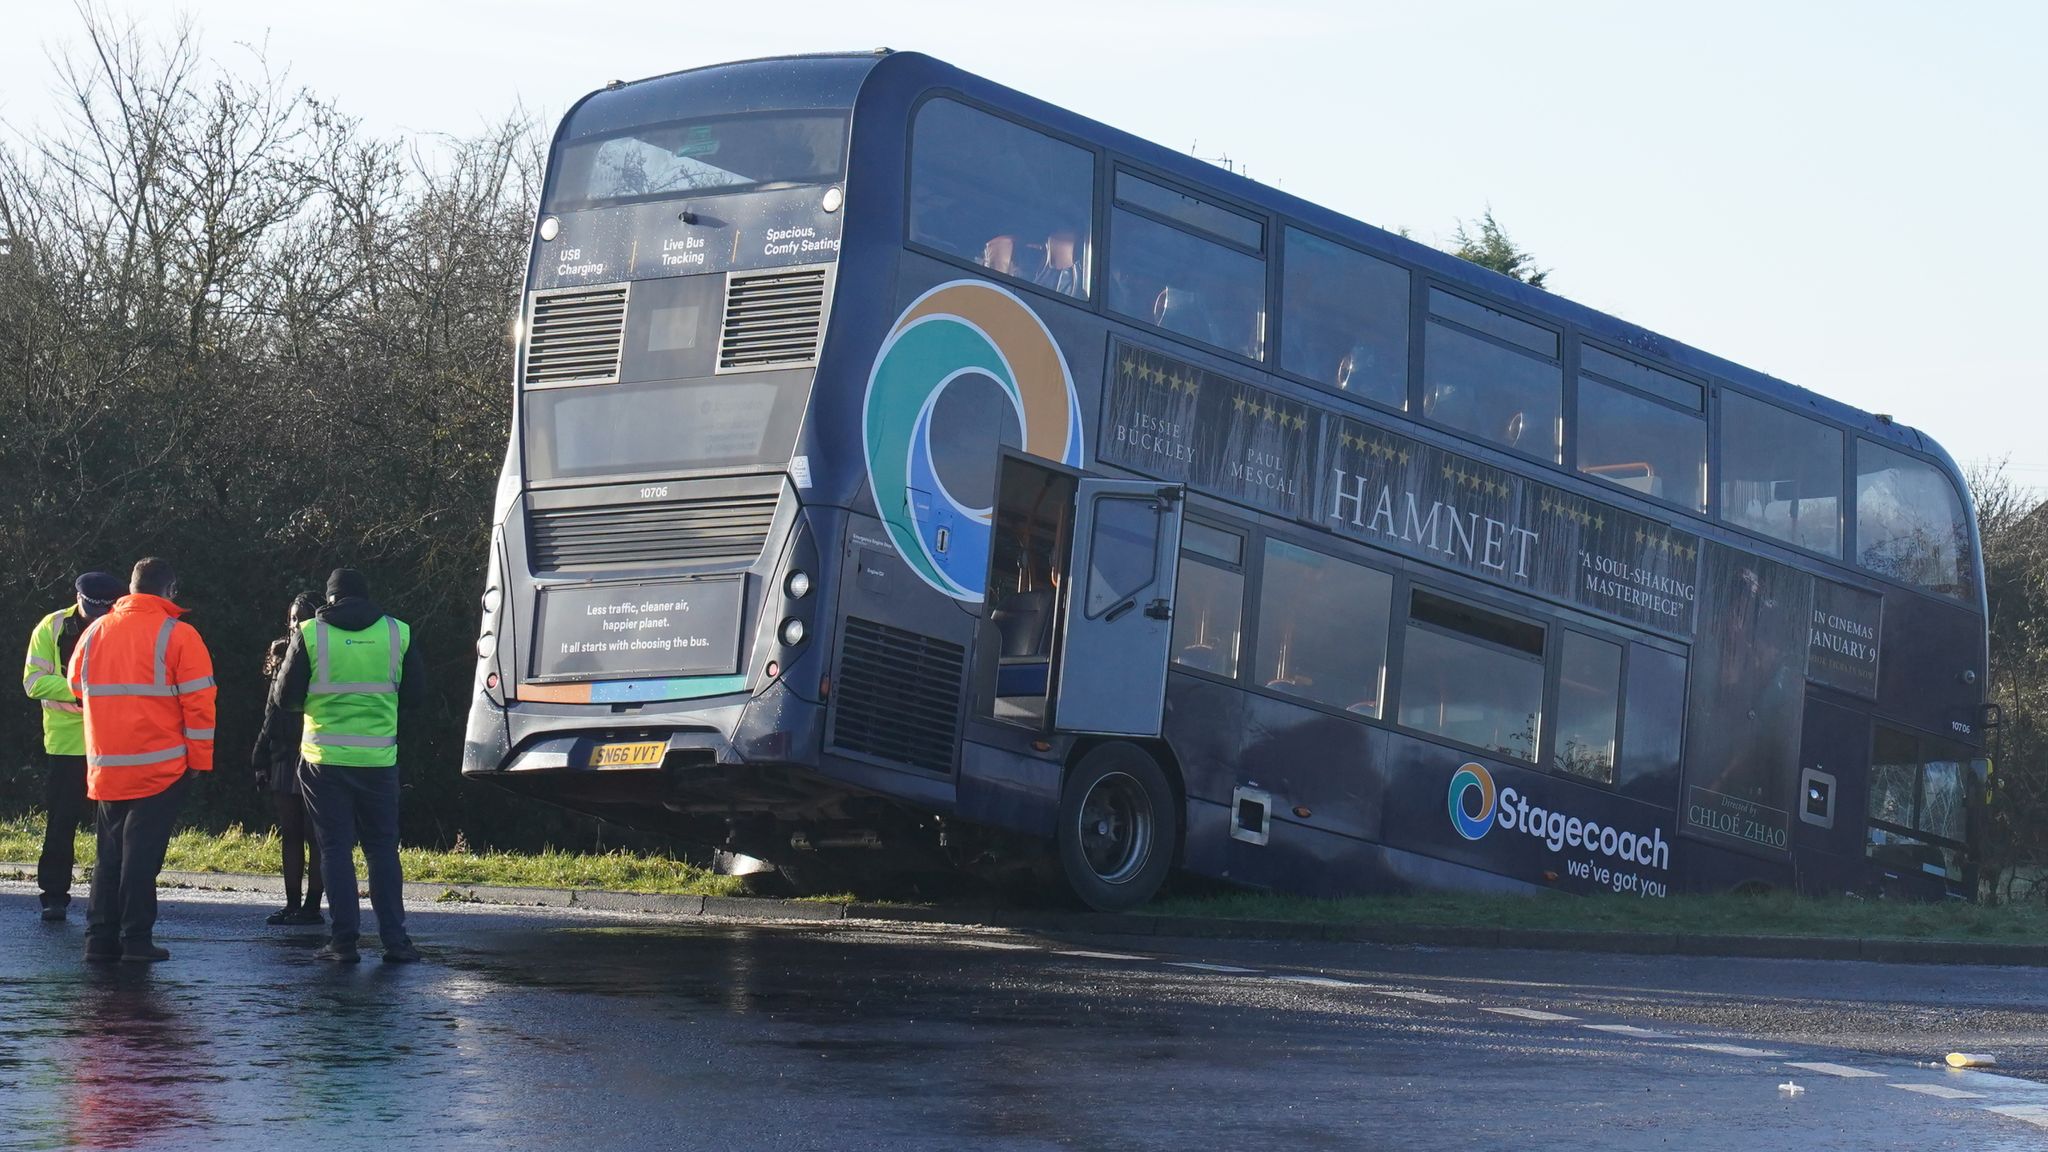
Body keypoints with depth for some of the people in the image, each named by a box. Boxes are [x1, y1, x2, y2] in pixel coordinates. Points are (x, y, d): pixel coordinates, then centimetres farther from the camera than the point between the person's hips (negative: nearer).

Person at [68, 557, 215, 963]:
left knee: (110, 853, 13)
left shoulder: (95, 632, 7)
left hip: (105, 766, 4)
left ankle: (101, 938, 11)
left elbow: (77, 686, 21)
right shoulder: (177, 636, -8)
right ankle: (136, 940, -4)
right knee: (142, 853, -1)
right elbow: (198, 702, -9)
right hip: (160, 768, -4)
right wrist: (199, 759, -3)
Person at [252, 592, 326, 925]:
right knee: (289, 833, 7)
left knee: (315, 834, -3)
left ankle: (312, 906, -2)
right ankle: (292, 904, 11)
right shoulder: (282, 655, 13)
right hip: (284, 757, 7)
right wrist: (262, 757, 12)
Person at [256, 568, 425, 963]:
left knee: (335, 849, 5)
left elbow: (284, 696, 2)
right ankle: (394, 938, 5)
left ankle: (344, 940, 1)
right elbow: (416, 695, 9)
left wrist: (267, 735, 20)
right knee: (383, 848, 10)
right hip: (379, 759, 1)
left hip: (325, 759, -1)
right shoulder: (398, 633, 2)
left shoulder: (310, 634, -3)